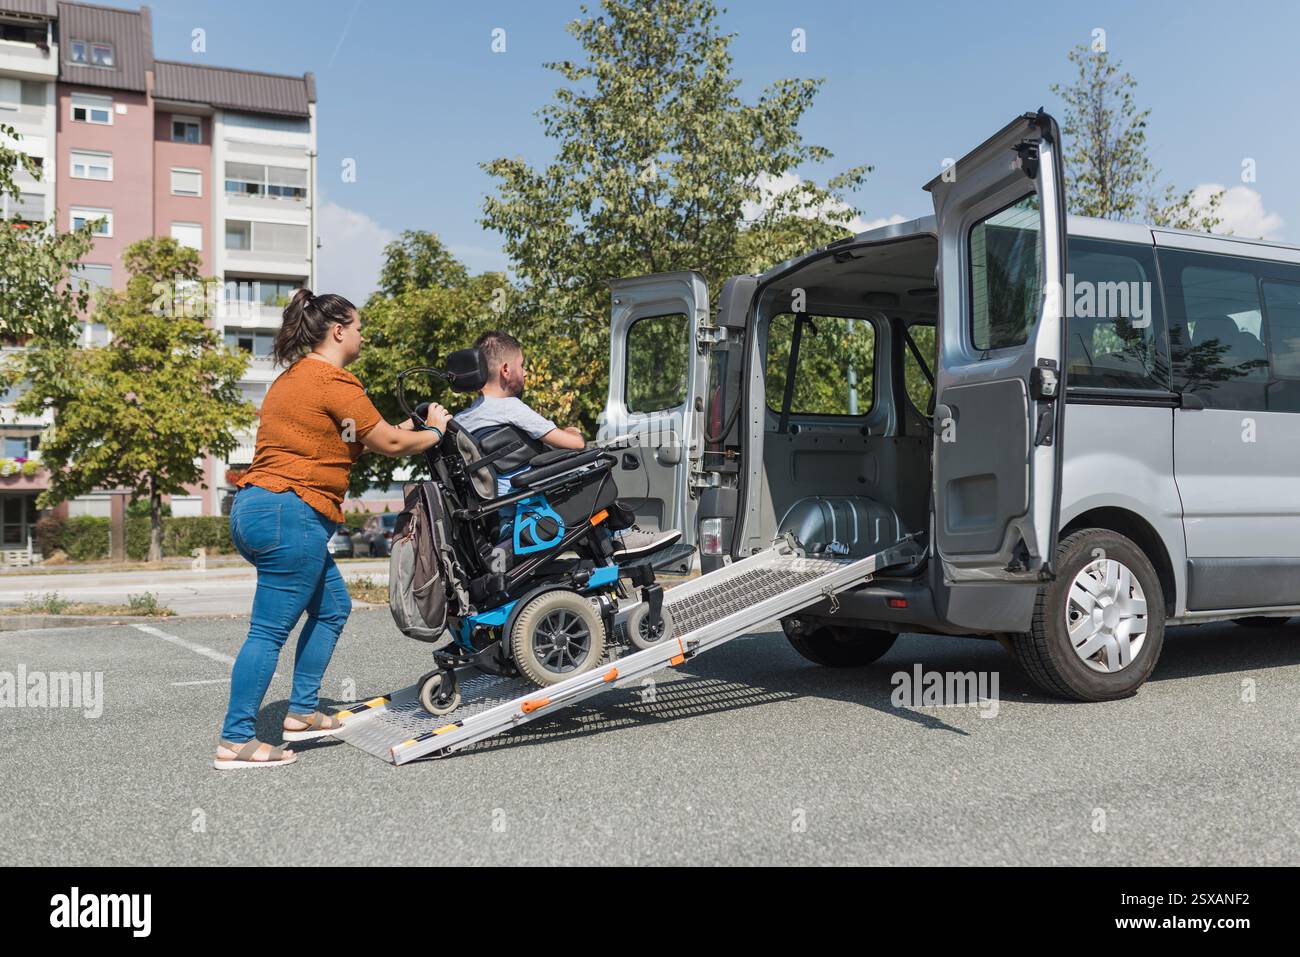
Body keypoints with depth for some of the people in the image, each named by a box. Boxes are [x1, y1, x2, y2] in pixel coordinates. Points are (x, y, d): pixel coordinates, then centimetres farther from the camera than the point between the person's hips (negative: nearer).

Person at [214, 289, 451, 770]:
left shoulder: (293, 378, 20)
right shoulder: (333, 381, -11)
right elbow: (388, 444, -6)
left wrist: (402, 431, 19)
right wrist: (434, 431, 12)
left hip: (255, 508, 11)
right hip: (290, 514, -11)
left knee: (332, 607, 19)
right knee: (270, 631, -5)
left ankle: (301, 712, 24)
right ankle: (235, 741, 2)